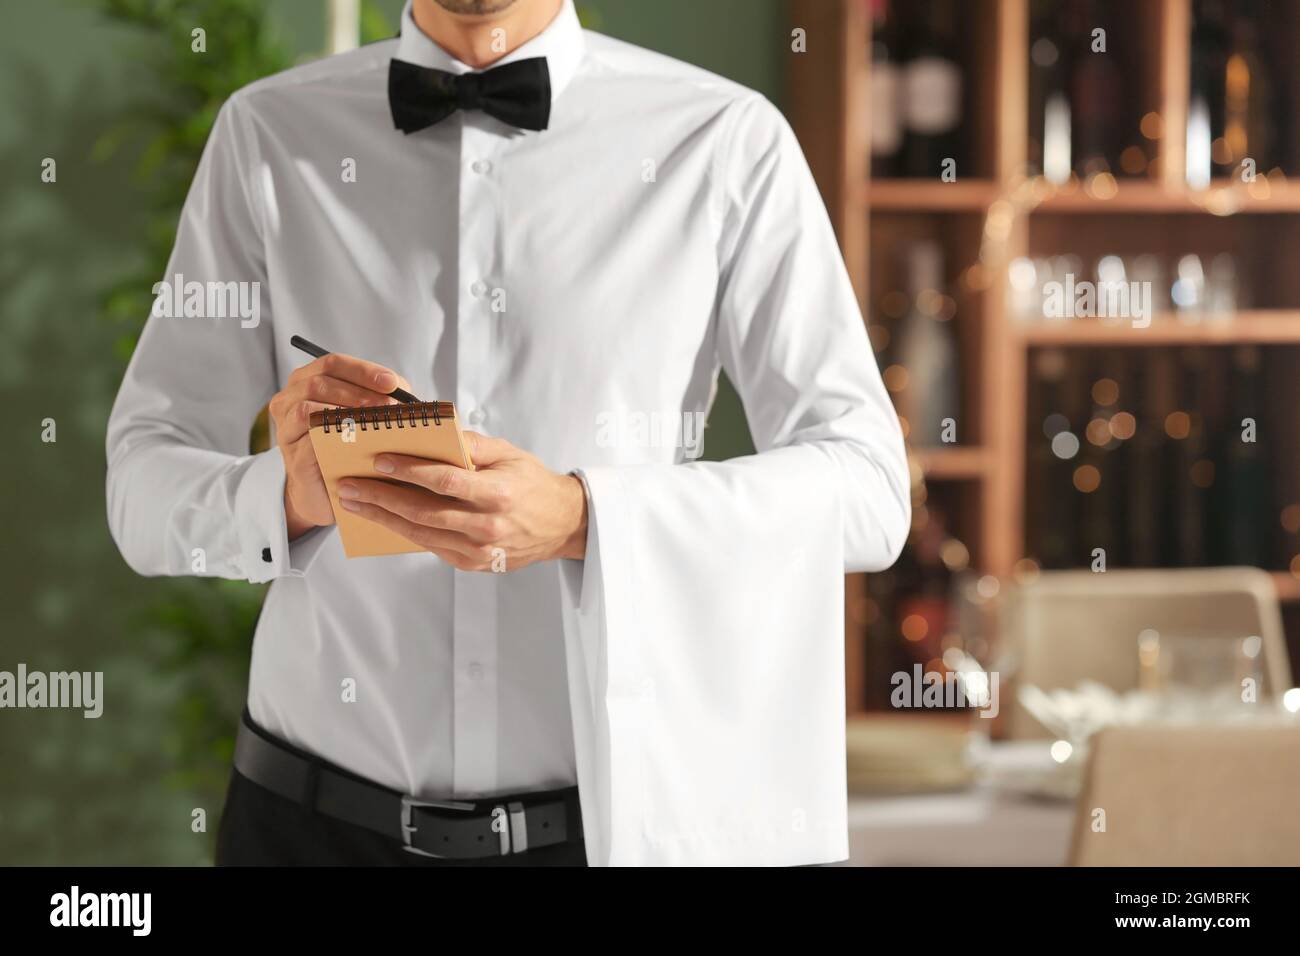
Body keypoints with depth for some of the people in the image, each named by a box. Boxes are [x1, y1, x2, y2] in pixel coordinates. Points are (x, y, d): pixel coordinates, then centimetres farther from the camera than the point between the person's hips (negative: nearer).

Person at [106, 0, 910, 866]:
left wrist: (578, 518, -26)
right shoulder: (267, 136, -1)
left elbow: (864, 489, -11)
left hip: (622, 811, -1)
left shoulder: (727, 141, -6)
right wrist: (297, 495, -23)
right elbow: (147, 495, -2)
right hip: (318, 817, 1)